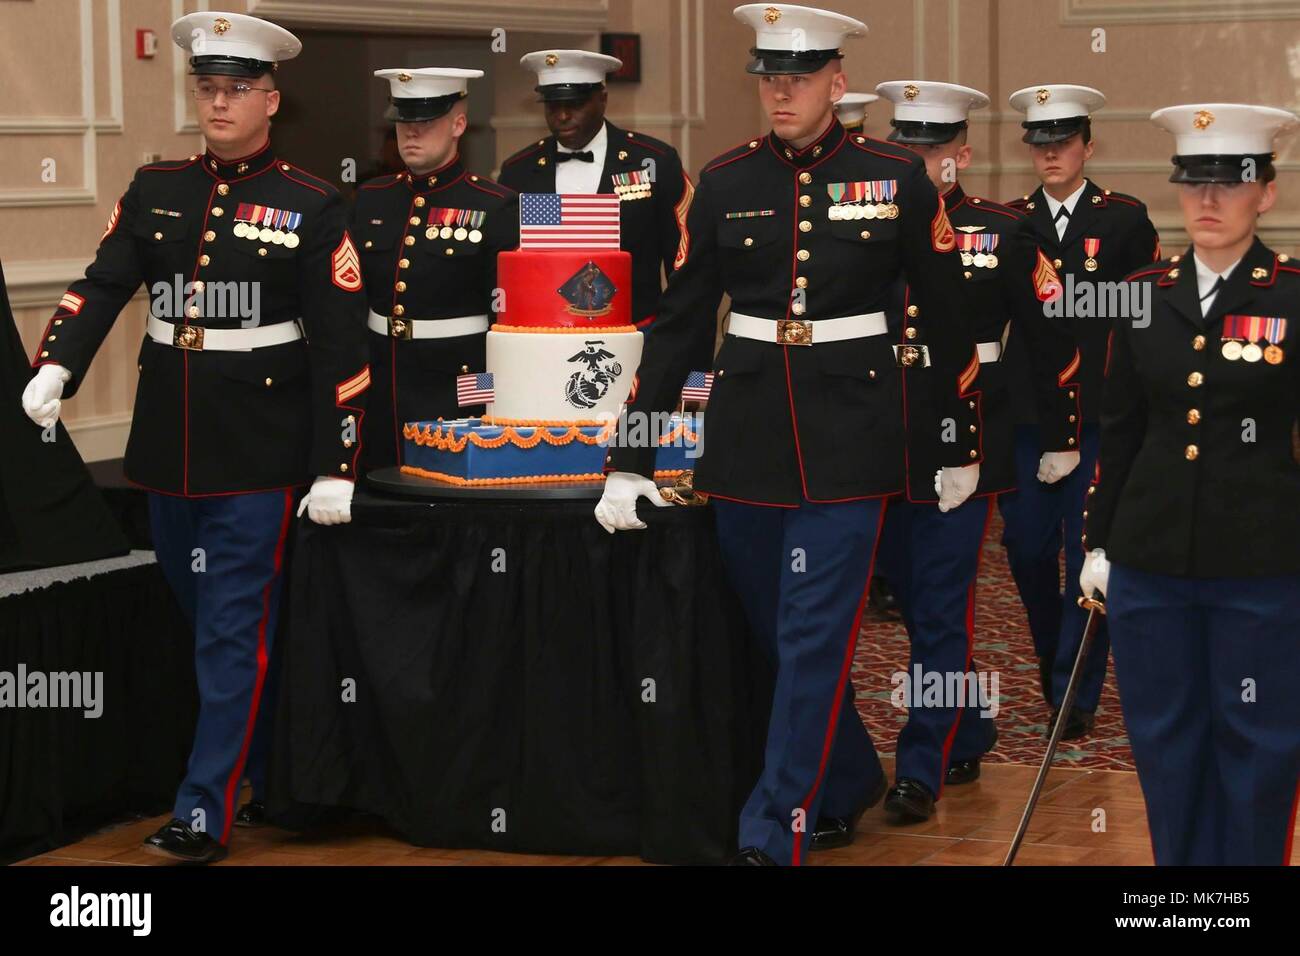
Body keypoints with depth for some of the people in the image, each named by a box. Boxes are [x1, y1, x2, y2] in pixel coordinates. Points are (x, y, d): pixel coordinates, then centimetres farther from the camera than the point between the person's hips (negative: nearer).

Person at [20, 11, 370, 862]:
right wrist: (55, 368, -19)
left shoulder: (311, 207, -5)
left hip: (260, 450, -5)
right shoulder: (156, 190, 8)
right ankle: (269, 778, 30)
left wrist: (335, 469, -11)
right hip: (170, 442, 5)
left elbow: (342, 347, -7)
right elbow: (102, 287, -1)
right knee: (208, 621, 14)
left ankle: (208, 812, 2)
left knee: (234, 631, -3)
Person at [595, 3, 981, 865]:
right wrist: (630, 460, 0)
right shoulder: (724, 182, 2)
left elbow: (947, 319, 5)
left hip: (850, 437, -3)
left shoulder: (897, 178, -3)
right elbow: (679, 321, 4)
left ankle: (777, 839, 0)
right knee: (776, 633, 13)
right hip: (747, 436, 3)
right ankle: (848, 785, 34)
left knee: (815, 640, -6)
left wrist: (961, 446, 9)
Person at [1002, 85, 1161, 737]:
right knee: (1027, 547, 6)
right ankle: (1053, 667, 28)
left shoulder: (1124, 219, 0)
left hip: (1099, 414, -3)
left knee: (1089, 553, -1)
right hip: (1026, 412, 3)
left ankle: (1077, 694, 7)